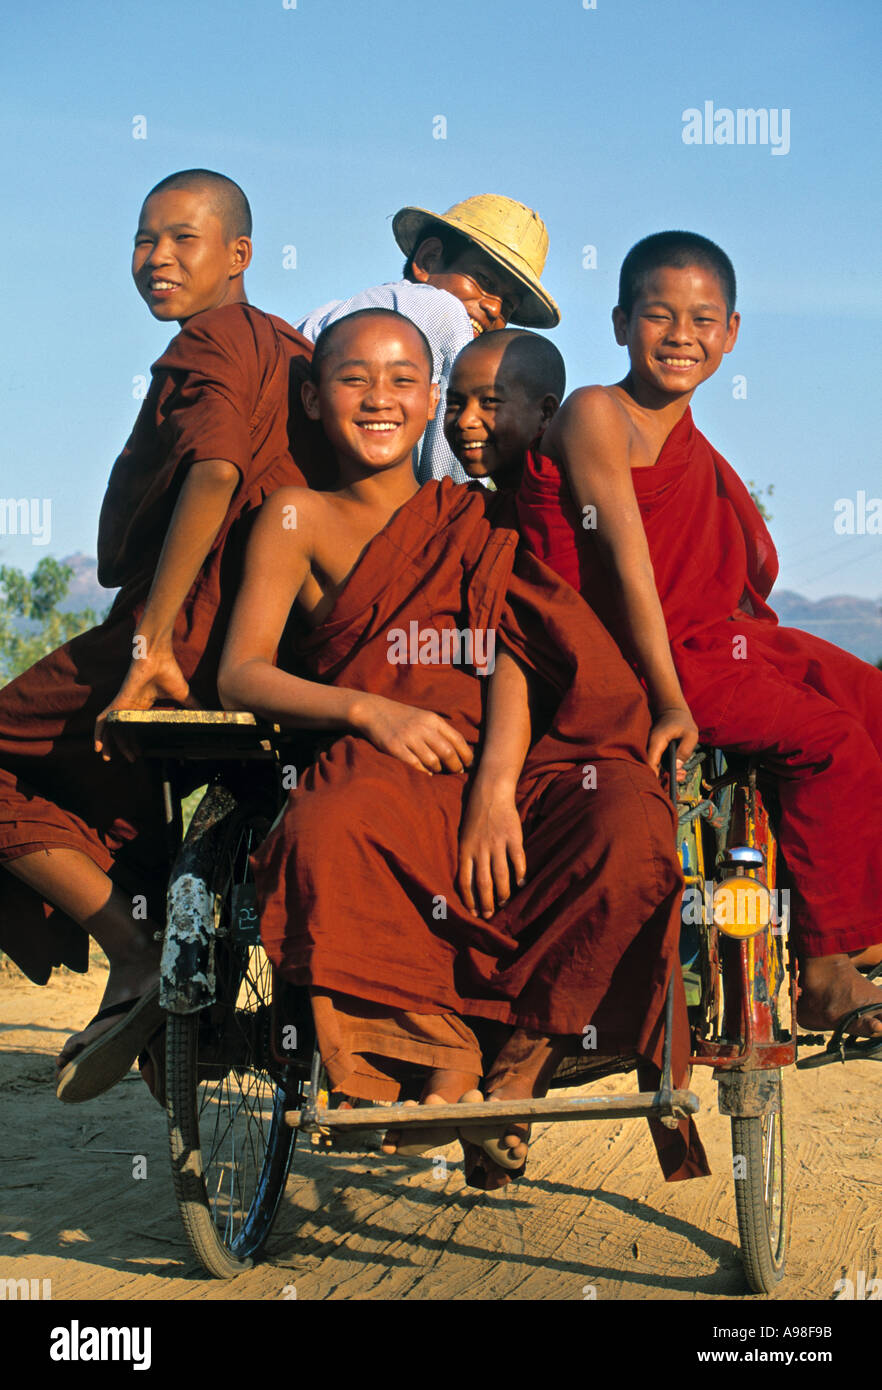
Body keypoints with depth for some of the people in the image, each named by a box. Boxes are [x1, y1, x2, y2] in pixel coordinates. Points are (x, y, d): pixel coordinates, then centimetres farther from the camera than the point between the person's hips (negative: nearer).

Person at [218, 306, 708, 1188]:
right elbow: (241, 676, 1)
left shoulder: (472, 519, 19)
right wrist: (367, 709, -18)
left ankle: (519, 1053, -12)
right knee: (323, 837, -38)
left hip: (508, 763, 2)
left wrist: (496, 788, -17)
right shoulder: (298, 520, 13)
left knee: (633, 827, -31)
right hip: (380, 774, -2)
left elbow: (516, 654, 3)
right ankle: (439, 1047, -15)